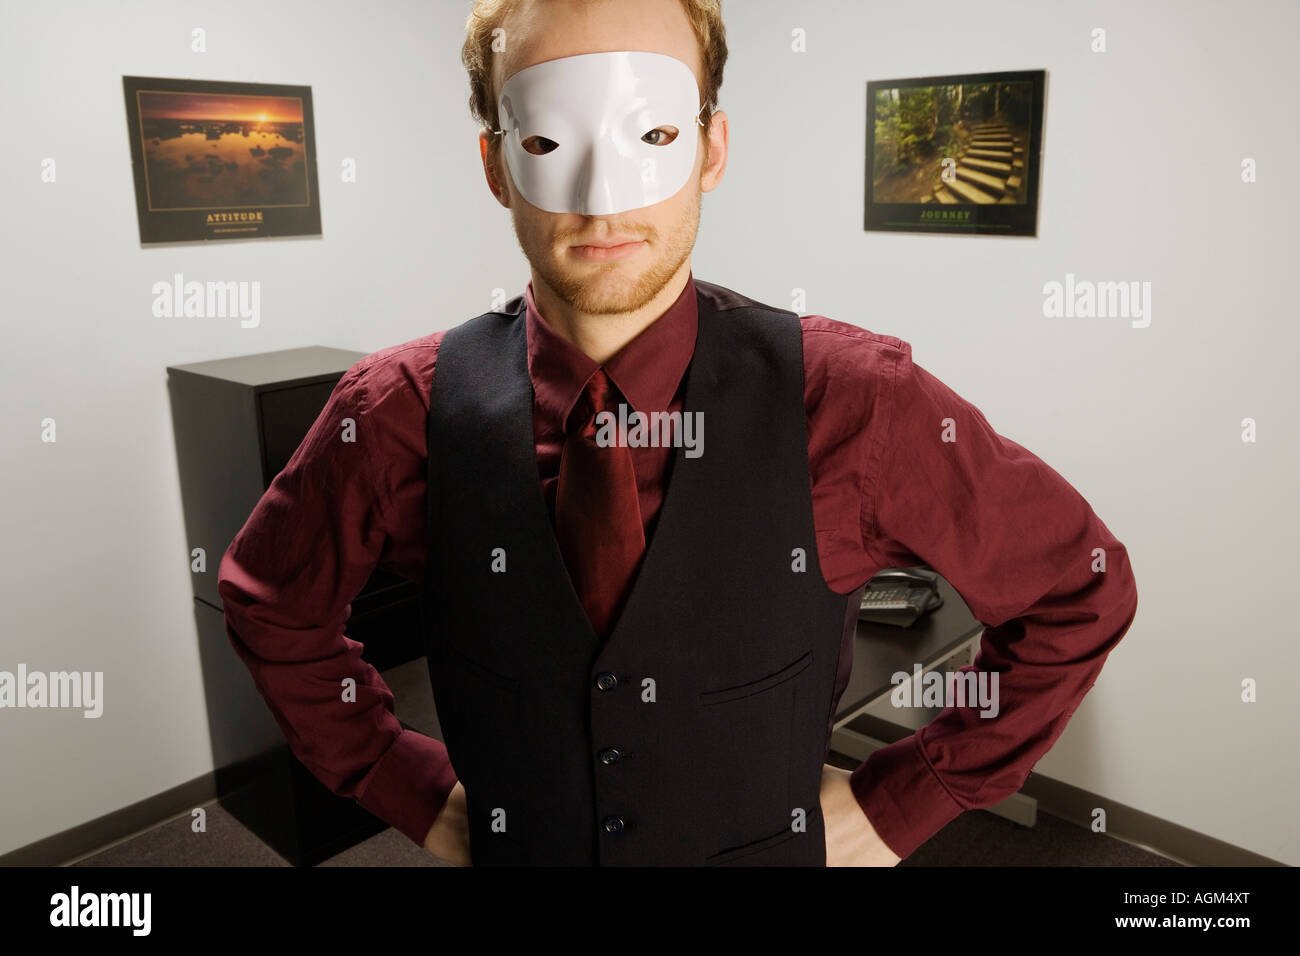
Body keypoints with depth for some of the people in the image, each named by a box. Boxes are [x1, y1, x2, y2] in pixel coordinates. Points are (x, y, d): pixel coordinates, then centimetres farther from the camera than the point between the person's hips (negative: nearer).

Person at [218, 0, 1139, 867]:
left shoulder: (853, 401, -21)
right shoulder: (401, 413, -18)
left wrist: (899, 802, -10)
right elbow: (270, 602, 0)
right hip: (509, 846, 1)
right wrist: (413, 789, -5)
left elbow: (1080, 588, -9)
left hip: (786, 846, 0)